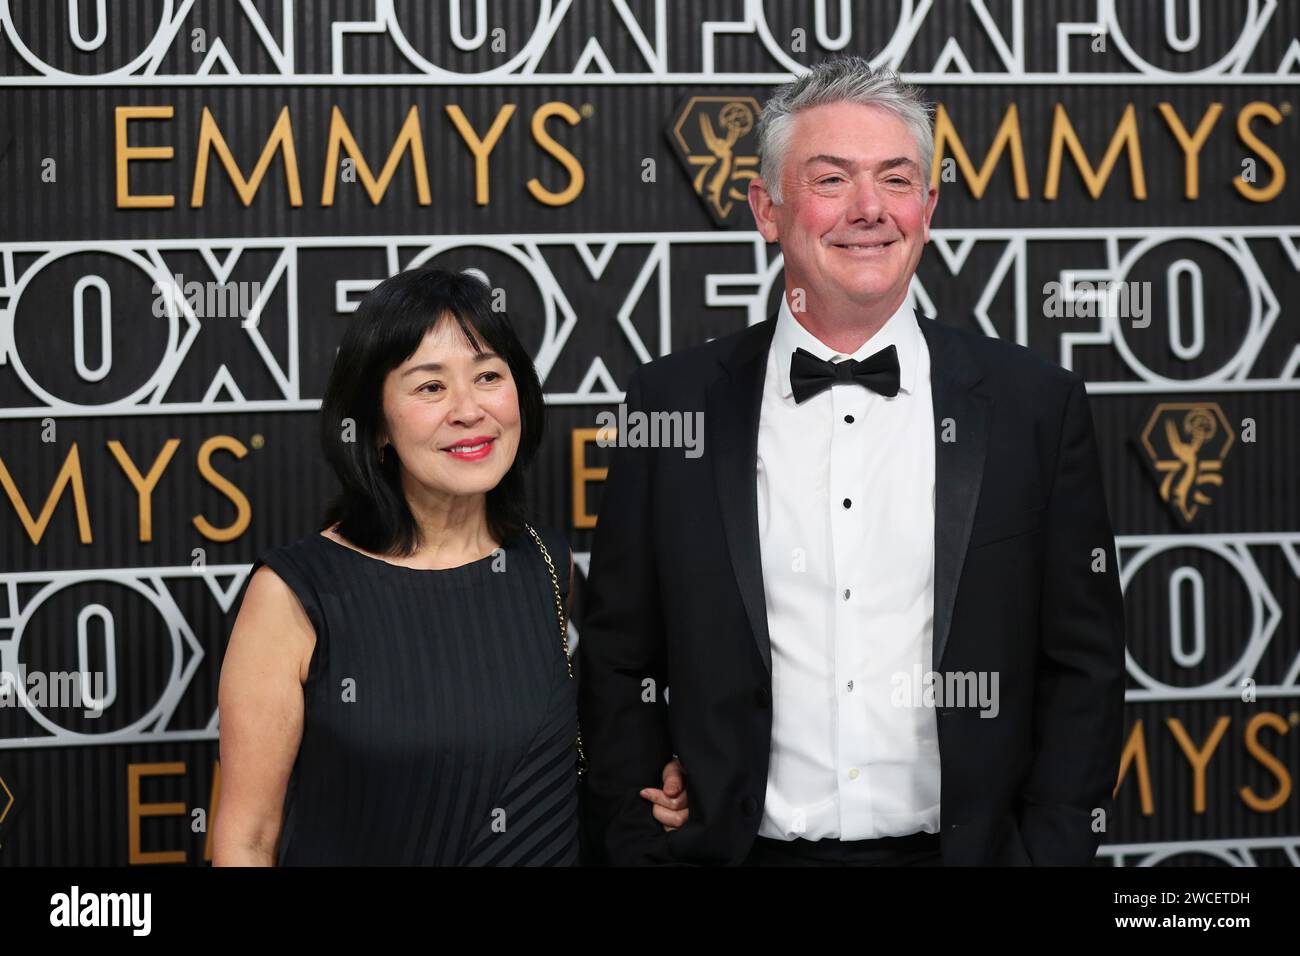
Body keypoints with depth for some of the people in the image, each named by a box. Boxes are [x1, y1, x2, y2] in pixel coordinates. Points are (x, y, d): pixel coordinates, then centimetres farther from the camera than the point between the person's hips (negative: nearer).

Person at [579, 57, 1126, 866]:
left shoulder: (1035, 404, 0)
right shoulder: (675, 403, 0)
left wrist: (1053, 853, -7)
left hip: (959, 849, 0)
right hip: (741, 851, 0)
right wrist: (644, 849, -5)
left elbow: (1084, 668, 1)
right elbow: (620, 667, 2)